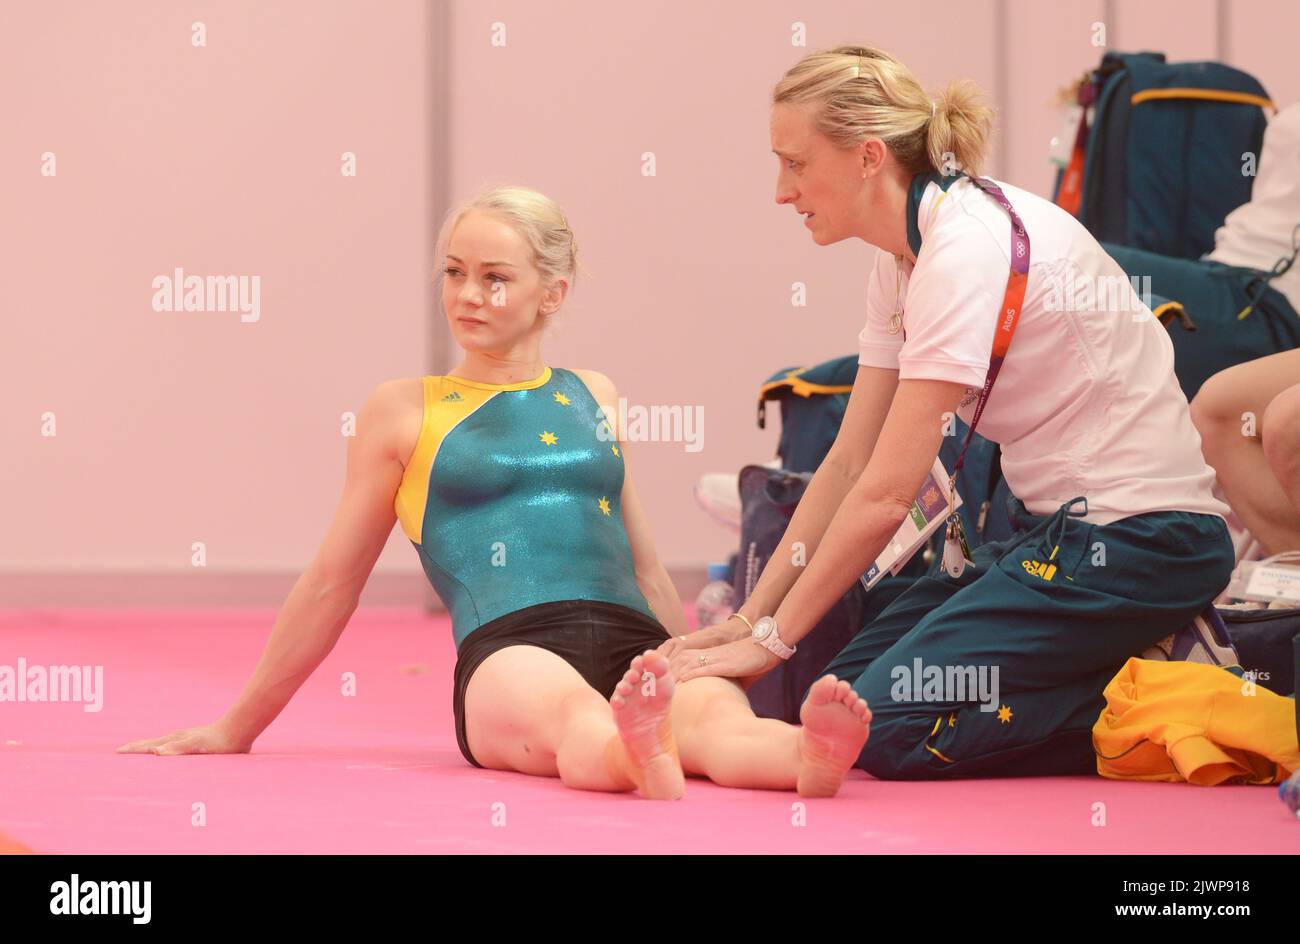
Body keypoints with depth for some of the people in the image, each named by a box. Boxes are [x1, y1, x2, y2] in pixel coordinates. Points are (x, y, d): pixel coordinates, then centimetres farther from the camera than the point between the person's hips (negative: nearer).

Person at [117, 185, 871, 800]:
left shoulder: (594, 398, 26)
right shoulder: (406, 411, 17)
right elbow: (333, 583, 22)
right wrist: (236, 731, 23)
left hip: (637, 642, 3)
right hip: (510, 652, -3)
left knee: (720, 714, -35)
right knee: (580, 713, -42)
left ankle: (813, 753, -68)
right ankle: (646, 760, -75)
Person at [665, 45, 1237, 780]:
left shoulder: (968, 246, -21)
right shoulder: (904, 259, 8)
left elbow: (887, 493, -21)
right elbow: (849, 464, 11)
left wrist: (772, 639, -14)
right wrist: (747, 622, 6)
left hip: (1136, 542, -10)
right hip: (1060, 528, 10)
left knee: (886, 725, -17)